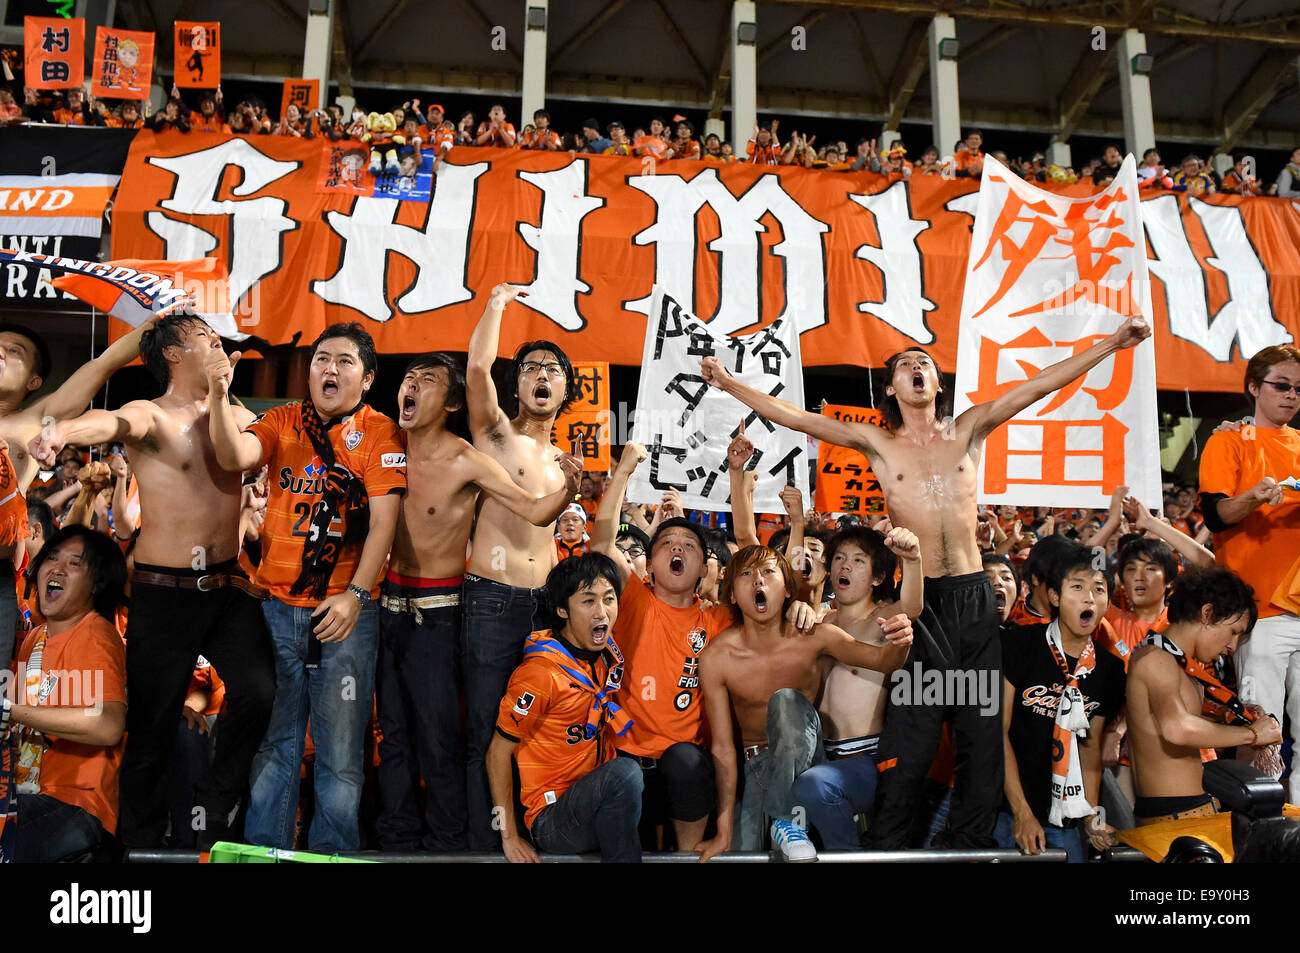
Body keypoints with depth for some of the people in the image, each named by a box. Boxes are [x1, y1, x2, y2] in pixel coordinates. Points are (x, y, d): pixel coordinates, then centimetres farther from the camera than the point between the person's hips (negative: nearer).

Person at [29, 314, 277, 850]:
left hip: (229, 587, 4)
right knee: (153, 724, 5)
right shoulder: (151, 416, -5)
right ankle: (142, 840, 25)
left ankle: (212, 807, 9)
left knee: (257, 690, -16)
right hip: (163, 594, -3)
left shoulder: (239, 418, 11)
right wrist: (61, 431, -48)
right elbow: (112, 423, -28)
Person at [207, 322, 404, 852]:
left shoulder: (380, 433, 0)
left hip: (346, 610, -2)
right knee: (273, 742, 11)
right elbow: (234, 457, -9)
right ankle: (263, 849, 25)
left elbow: (383, 520, -7)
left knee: (340, 752, 4)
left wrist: (356, 594, -15)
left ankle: (333, 853, 19)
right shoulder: (283, 422, 9)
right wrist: (219, 394, -24)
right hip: (275, 607, 3)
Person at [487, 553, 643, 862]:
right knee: (624, 773, -34)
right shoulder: (541, 672, -19)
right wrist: (509, 837, -11)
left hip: (598, 797, 7)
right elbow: (498, 753, -12)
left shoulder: (609, 651, 2)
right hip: (551, 818, -7)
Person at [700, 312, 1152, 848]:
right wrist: (729, 385, -5)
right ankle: (886, 843, 9)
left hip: (974, 596, 2)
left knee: (980, 728, 7)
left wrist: (1112, 344, 5)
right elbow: (795, 417, 0)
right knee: (911, 732, -1)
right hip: (918, 600, -2)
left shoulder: (969, 431, 11)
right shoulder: (877, 444, 6)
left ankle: (974, 841, 19)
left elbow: (1039, 386, 8)